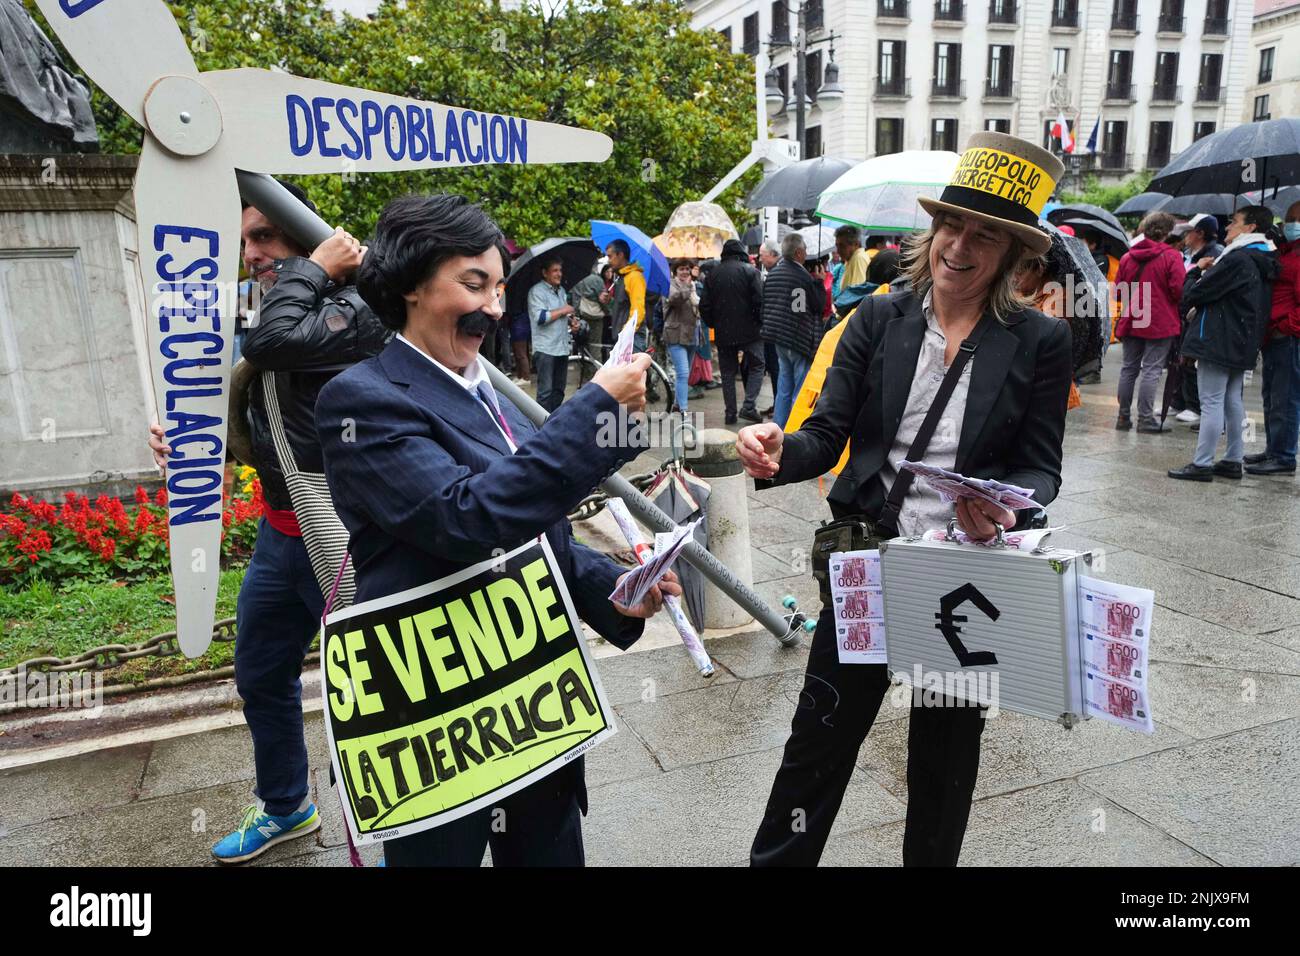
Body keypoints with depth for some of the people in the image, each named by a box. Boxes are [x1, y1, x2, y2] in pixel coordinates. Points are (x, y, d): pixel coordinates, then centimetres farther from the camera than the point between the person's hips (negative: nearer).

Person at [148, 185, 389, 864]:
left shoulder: (357, 310, -15)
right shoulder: (271, 311, 11)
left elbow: (272, 343, -32)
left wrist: (310, 269, -17)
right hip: (280, 534, 9)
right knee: (260, 678, 23)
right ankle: (285, 808, 47)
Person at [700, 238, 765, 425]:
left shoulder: (712, 273, 6)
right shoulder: (750, 271, -5)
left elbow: (704, 305, 6)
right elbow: (760, 301, -11)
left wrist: (713, 324, 17)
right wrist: (760, 322, 3)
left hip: (723, 332, 3)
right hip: (749, 330, -3)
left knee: (727, 372, 10)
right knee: (756, 366, 8)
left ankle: (730, 412, 9)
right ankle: (748, 406, -6)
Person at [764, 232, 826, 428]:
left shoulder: (772, 274, 8)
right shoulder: (803, 276, -16)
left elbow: (765, 304, 14)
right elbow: (819, 305, -7)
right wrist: (818, 281, 2)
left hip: (779, 338, 8)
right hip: (800, 339, -8)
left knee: (784, 389, 15)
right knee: (801, 390, -1)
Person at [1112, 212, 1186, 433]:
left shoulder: (1127, 257, 4)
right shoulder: (1171, 256, -9)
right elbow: (1179, 290, -13)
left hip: (1130, 322, 4)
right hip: (1160, 323, -4)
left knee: (1129, 368, 12)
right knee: (1151, 370, -2)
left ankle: (1124, 416, 15)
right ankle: (1146, 419, -1)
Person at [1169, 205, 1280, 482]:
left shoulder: (1237, 259, -17)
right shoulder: (1263, 261, 13)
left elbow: (1192, 295, -16)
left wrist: (1196, 270, 2)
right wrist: (1211, 271, 12)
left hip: (1219, 342, -9)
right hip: (1243, 345, 9)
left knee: (1211, 403, -6)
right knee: (1232, 401, 14)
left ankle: (1202, 464, -3)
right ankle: (1233, 461, 19)